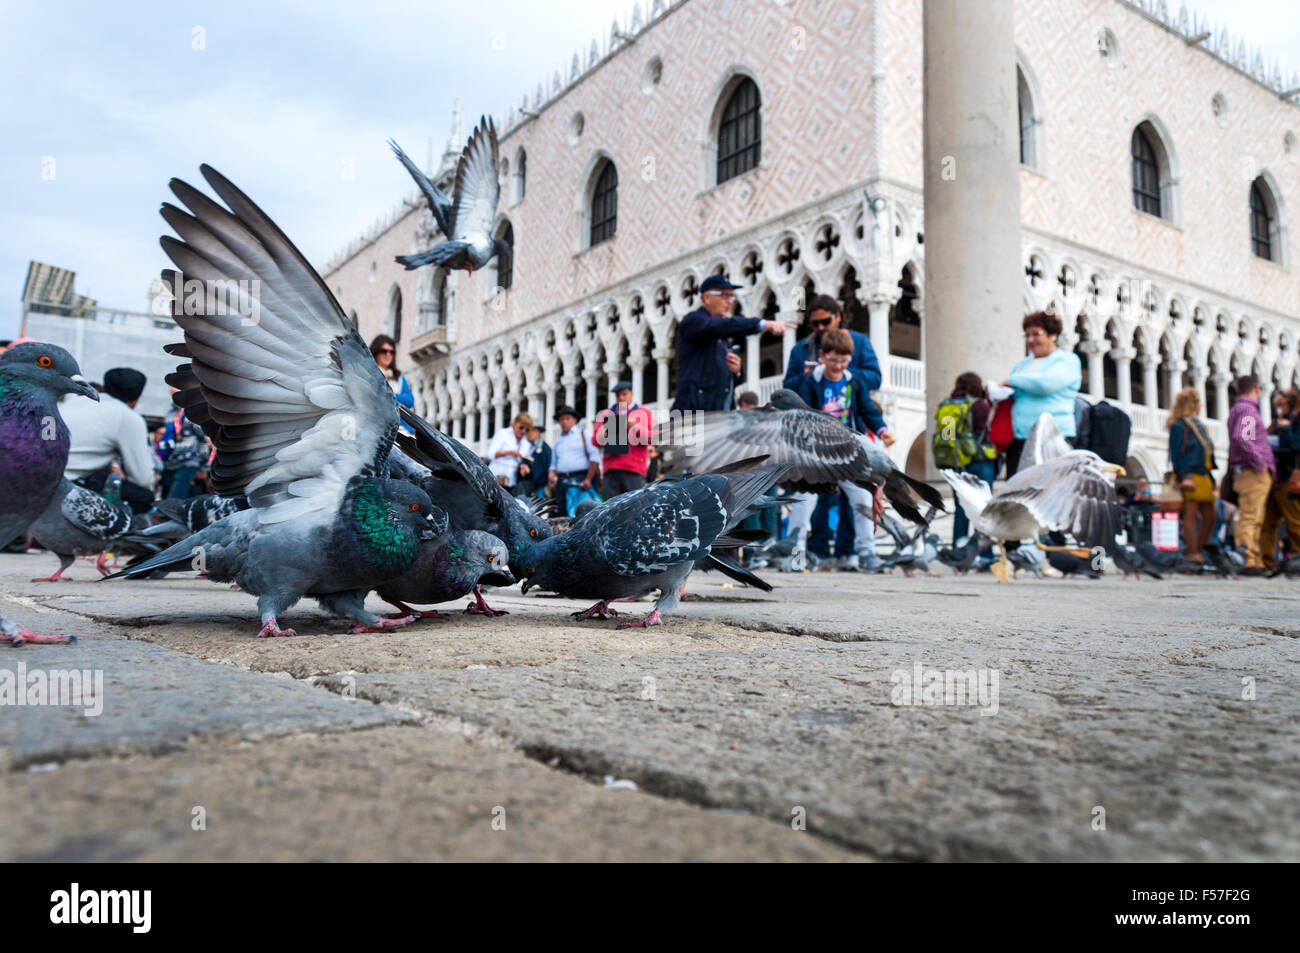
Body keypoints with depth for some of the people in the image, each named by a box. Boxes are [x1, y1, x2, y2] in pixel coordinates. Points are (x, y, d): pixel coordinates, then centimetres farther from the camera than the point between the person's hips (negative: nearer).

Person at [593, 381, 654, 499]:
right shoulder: (605, 414, 23)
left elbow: (652, 437, 4)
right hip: (610, 471, 2)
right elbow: (596, 440, 18)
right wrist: (605, 432, -3)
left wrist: (634, 426, -9)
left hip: (634, 470, -2)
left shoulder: (644, 413, 16)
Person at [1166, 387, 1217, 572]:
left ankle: (1197, 552, 13)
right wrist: (1184, 477, -20)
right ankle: (1193, 557, -9)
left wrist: (1211, 480, 19)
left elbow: (1205, 452, 24)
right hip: (1190, 477, -9)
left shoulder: (1198, 426, 22)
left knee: (1210, 516, 6)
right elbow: (1177, 454, -11)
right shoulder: (1179, 426, -5)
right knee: (1191, 515, -9)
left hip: (1203, 476, 9)